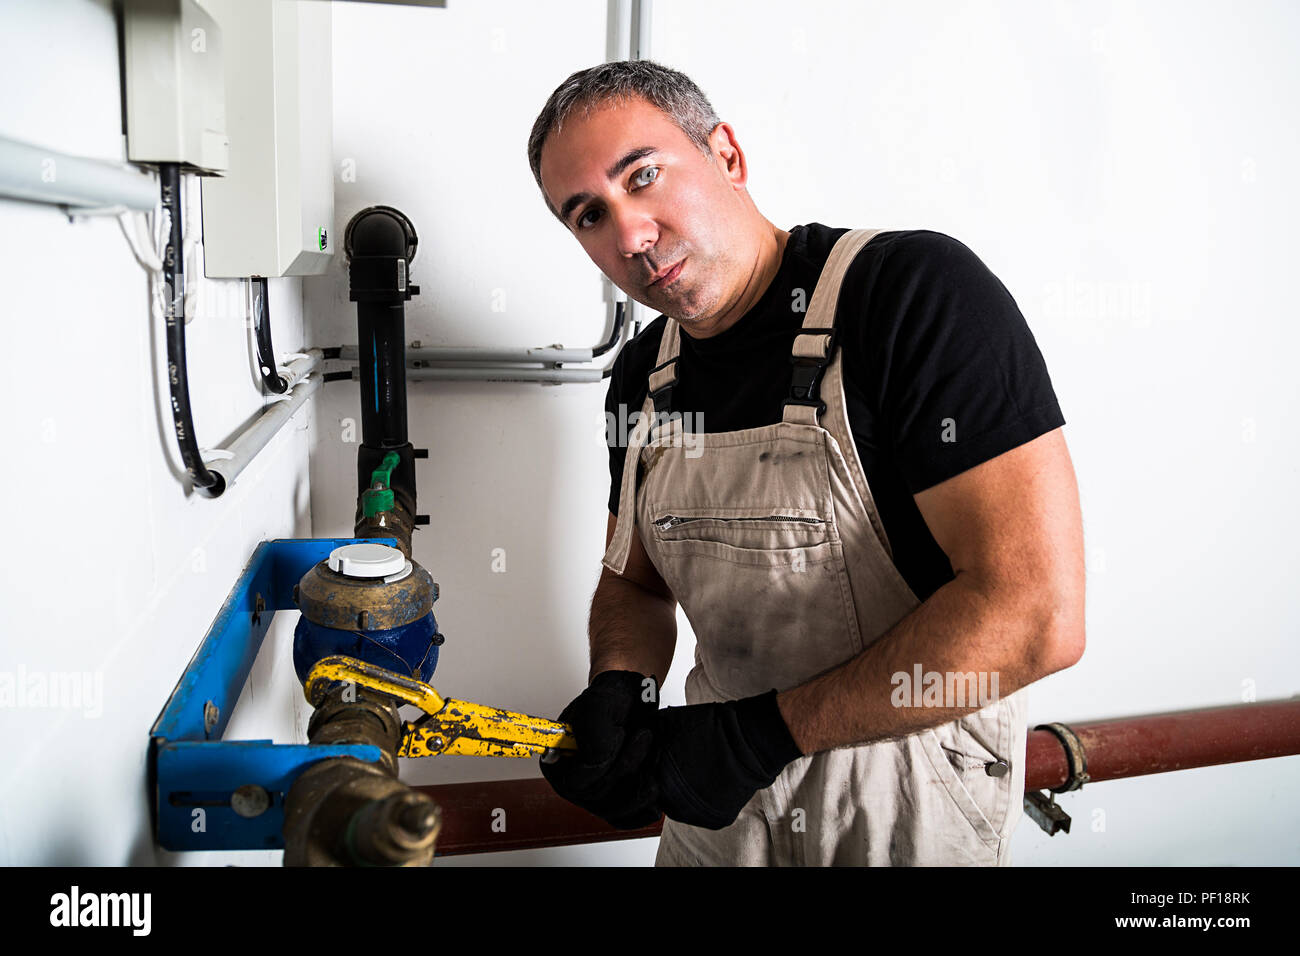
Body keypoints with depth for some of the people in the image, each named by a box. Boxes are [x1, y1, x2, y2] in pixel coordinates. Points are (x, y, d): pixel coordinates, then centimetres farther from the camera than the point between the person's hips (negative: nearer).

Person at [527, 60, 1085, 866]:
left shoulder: (920, 291, -22)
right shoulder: (645, 375, -1)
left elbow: (1036, 614, -28)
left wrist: (766, 728, -24)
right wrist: (621, 692, -12)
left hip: (905, 807, -6)